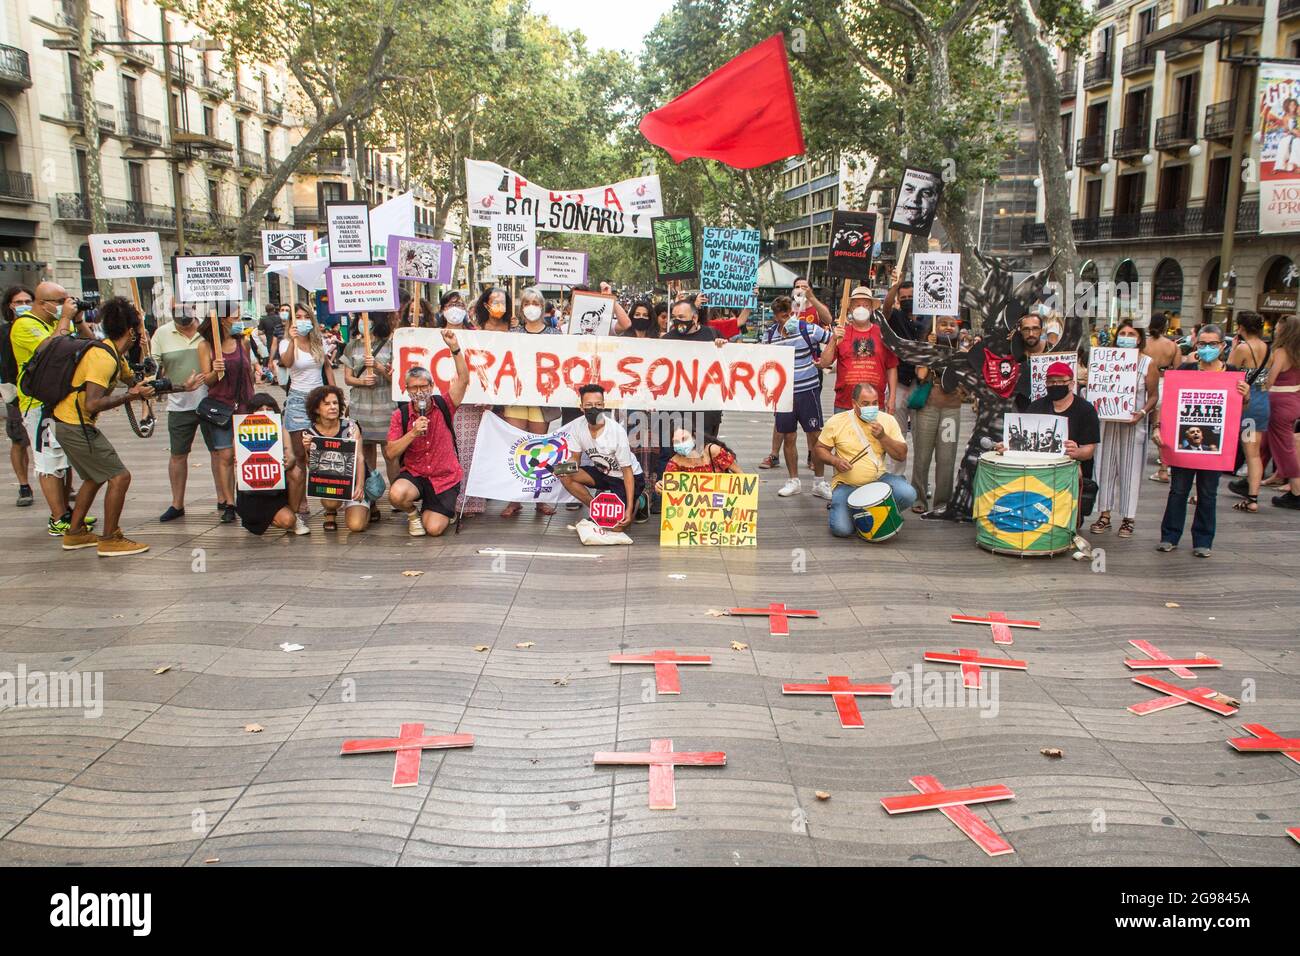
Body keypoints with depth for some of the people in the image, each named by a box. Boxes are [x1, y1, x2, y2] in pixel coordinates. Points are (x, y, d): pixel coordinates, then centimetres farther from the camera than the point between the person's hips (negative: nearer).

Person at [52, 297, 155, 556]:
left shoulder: (114, 354, 9)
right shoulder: (103, 357, -22)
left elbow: (133, 380, 19)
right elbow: (92, 404, -29)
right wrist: (130, 396, -24)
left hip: (70, 423, 11)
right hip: (76, 426, -11)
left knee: (95, 477, 23)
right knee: (120, 477, -9)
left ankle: (75, 533, 31)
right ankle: (110, 540, -2)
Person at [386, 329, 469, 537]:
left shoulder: (443, 406, -4)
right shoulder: (401, 415, -4)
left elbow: (463, 379, -19)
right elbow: (390, 454, -10)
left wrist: (454, 348, -31)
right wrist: (413, 433, -23)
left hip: (445, 478, 0)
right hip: (414, 474, 1)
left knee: (434, 528, -14)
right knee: (396, 494, -34)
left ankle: (429, 510, 25)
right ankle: (412, 513, 4)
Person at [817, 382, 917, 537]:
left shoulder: (888, 420, 0)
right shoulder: (836, 422, -5)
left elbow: (902, 455, -2)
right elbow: (820, 449, 5)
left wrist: (882, 437, -16)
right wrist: (835, 461, -15)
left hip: (878, 479, 2)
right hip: (846, 485, -2)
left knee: (908, 495, -25)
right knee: (841, 529, -23)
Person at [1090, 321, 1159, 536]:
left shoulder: (1148, 364, 0)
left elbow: (1153, 396, -1)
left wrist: (1142, 412, -17)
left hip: (1134, 423, -3)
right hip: (1108, 420, 3)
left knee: (1130, 469, 2)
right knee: (1106, 466, 6)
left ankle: (1127, 519, 9)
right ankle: (1105, 515, 15)